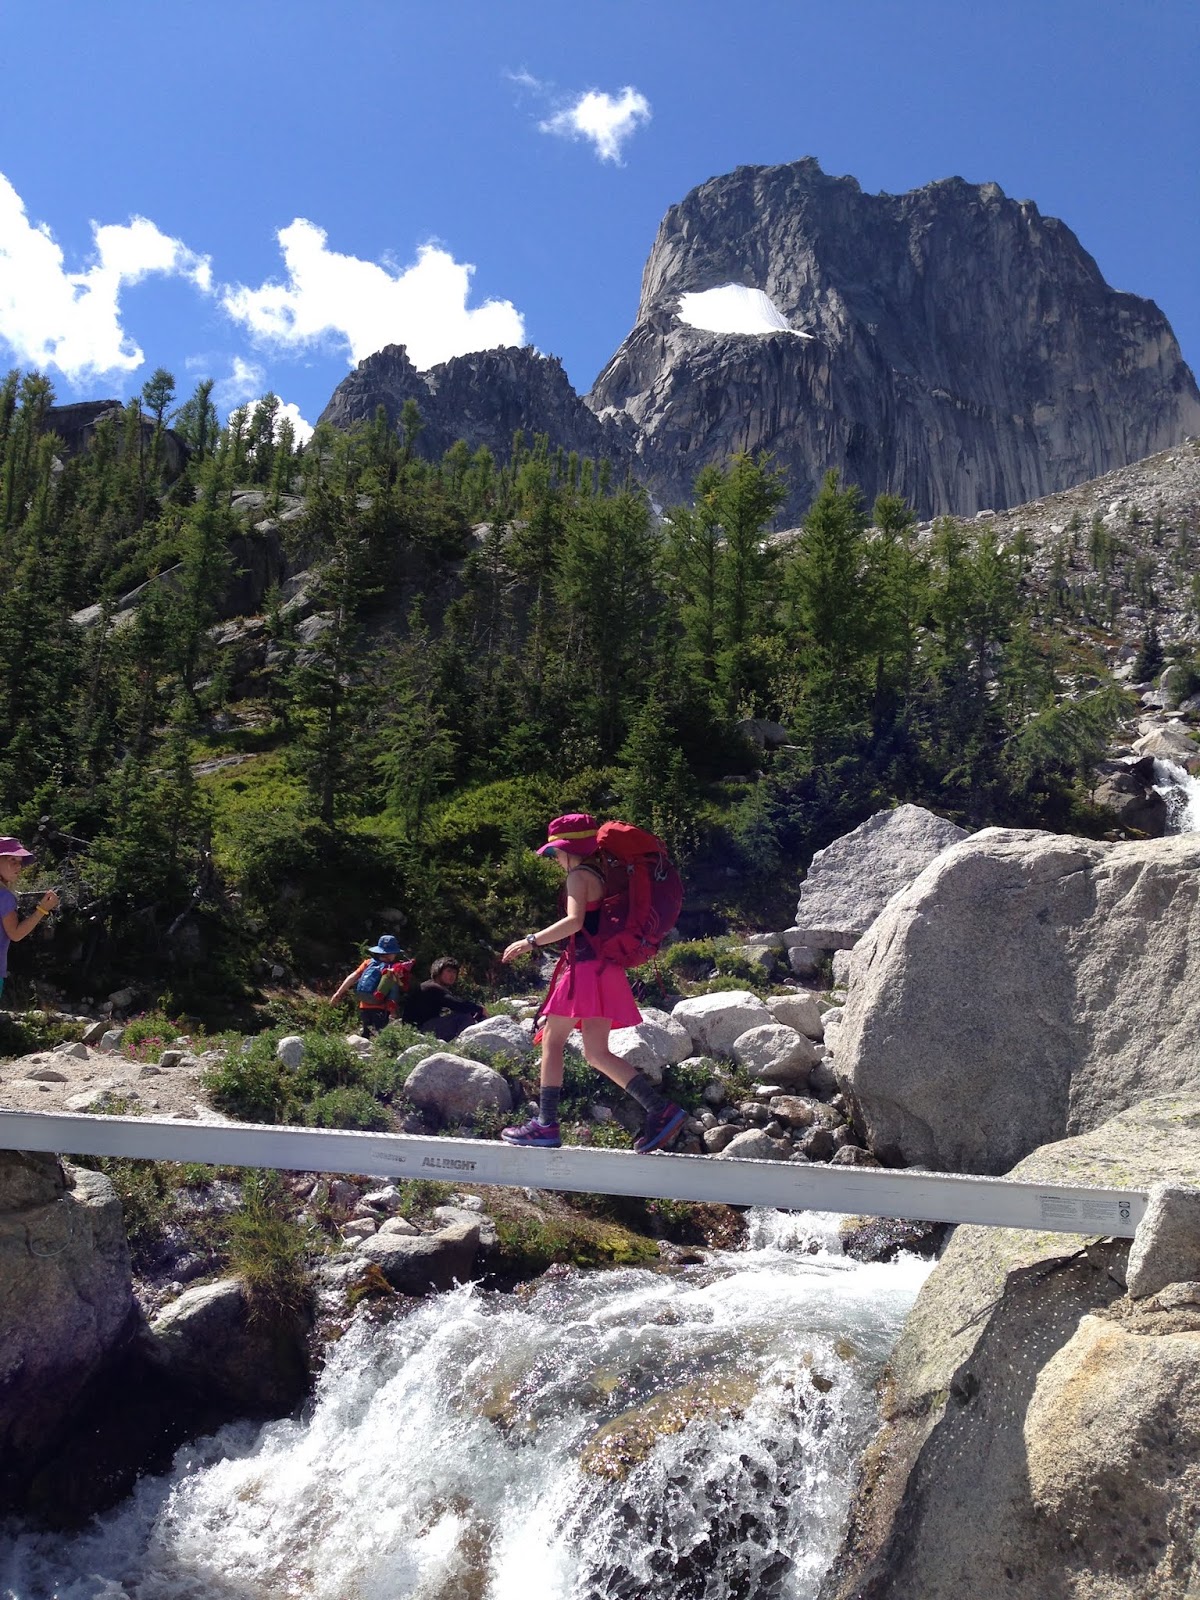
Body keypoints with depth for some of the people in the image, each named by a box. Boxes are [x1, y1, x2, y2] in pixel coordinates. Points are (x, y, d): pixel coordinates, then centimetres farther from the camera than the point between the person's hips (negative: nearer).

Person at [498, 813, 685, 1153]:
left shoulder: (579, 875, -7)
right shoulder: (600, 873, 20)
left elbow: (574, 921, -22)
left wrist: (531, 941, -19)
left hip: (586, 967, -9)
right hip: (604, 968, 9)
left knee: (552, 1040, -2)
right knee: (597, 1053, 6)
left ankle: (546, 1124, -3)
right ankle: (660, 1110, -3)